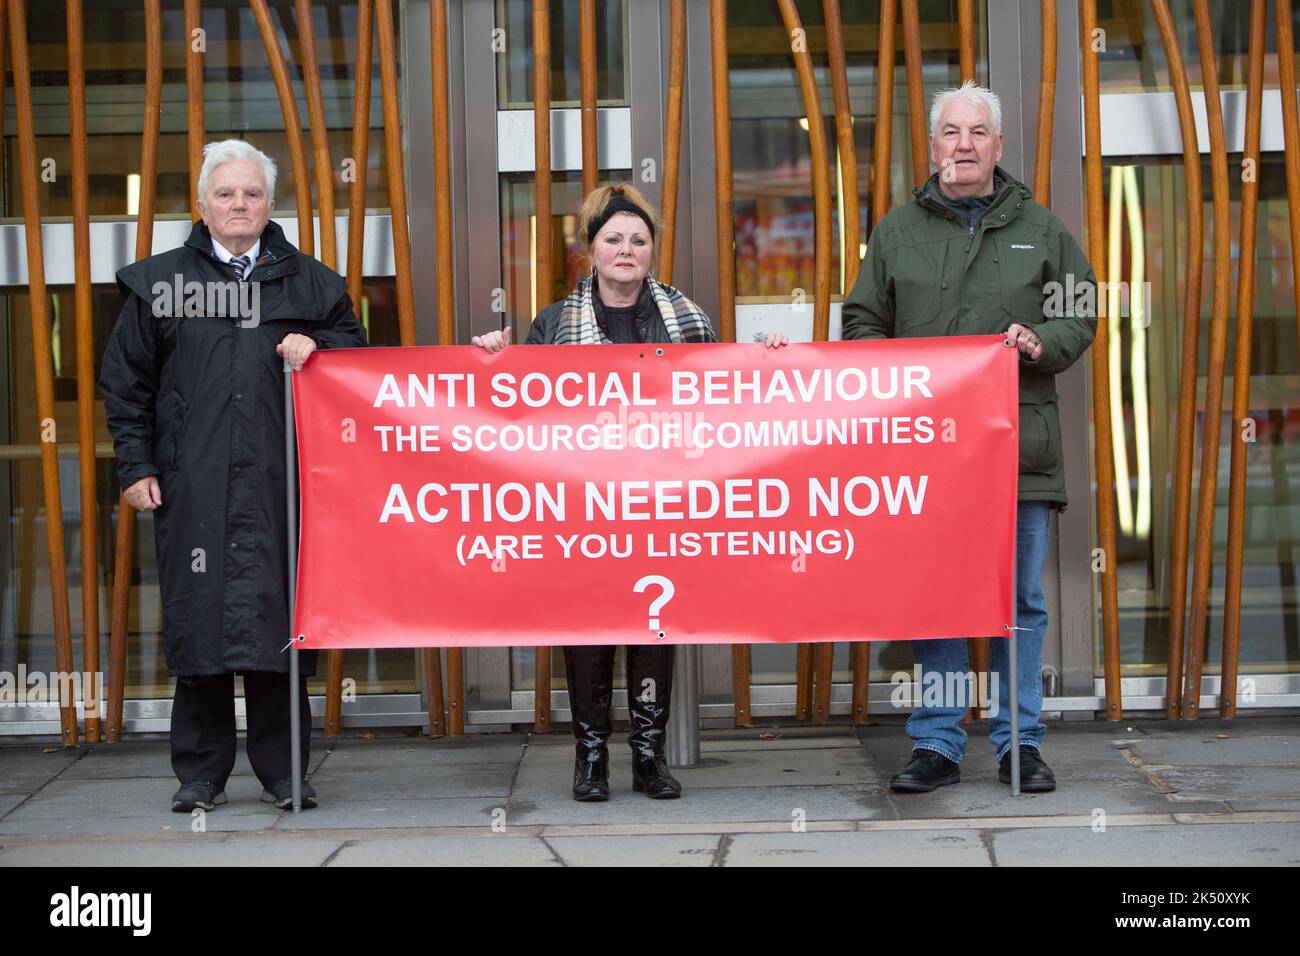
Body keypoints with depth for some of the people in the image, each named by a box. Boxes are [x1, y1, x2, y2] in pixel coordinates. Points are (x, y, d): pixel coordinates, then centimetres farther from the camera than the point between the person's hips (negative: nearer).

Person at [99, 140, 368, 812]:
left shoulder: (309, 282, 13)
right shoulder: (159, 281, 10)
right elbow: (125, 381, 11)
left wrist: (316, 352, -1)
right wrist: (136, 466, 4)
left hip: (280, 481, 0)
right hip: (191, 485, 0)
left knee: (276, 618, -1)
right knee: (197, 619, -1)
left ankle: (282, 771, 10)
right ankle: (200, 774, 10)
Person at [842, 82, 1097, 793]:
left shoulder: (1039, 230, 12)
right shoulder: (898, 231, 11)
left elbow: (1080, 316, 13)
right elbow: (861, 324, 15)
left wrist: (1041, 342, -7)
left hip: (1019, 444, 0)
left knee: (1021, 599, 4)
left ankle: (1020, 742, 14)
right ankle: (936, 746, 9)